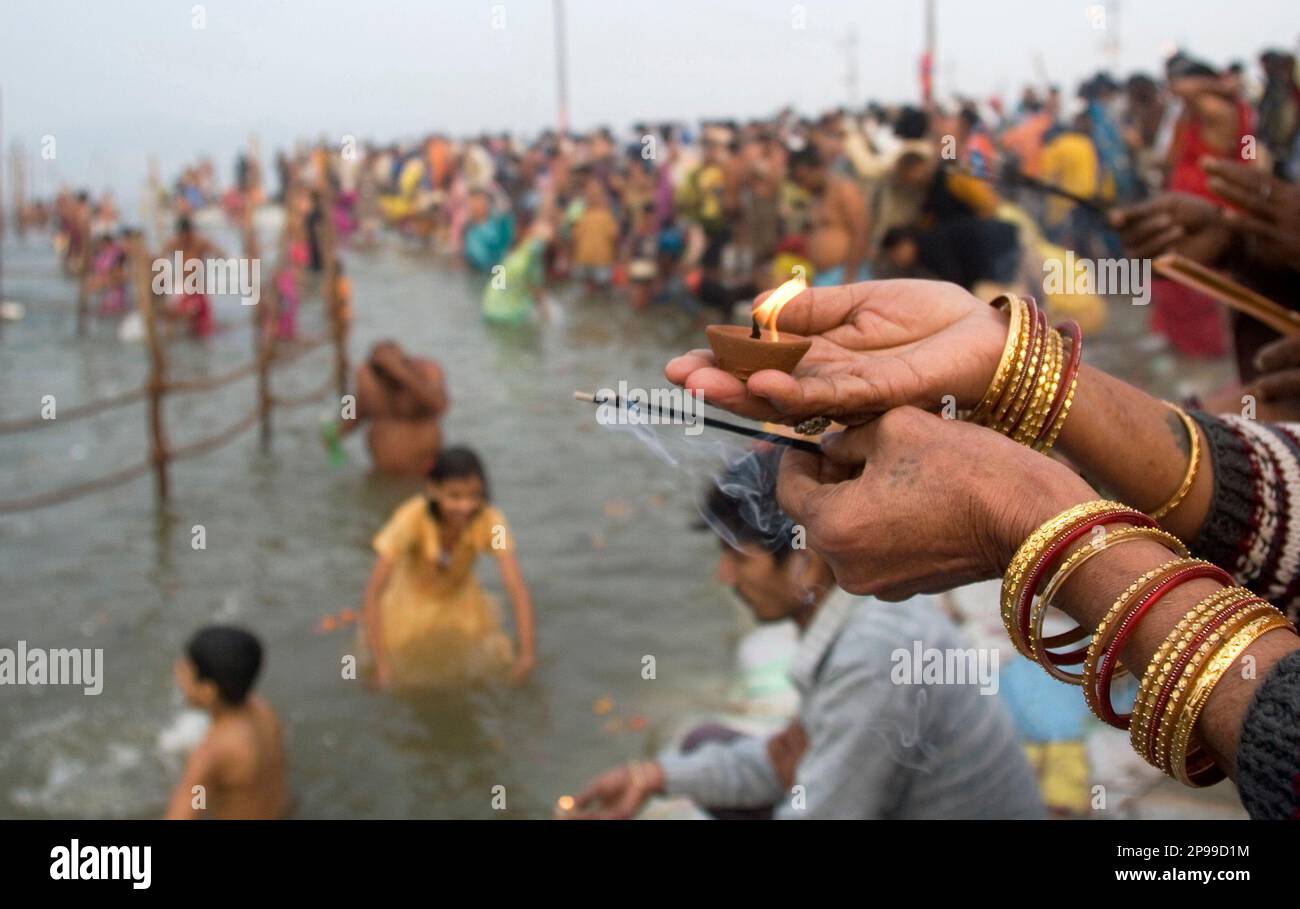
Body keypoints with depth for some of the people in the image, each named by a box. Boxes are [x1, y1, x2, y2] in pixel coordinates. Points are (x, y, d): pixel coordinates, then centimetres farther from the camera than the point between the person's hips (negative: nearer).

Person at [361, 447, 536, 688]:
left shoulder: (490, 521, -30)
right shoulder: (411, 517, -35)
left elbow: (517, 588, -31)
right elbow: (374, 590, -34)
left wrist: (526, 652, -40)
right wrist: (380, 662, -39)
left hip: (459, 599, 2)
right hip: (411, 601, -2)